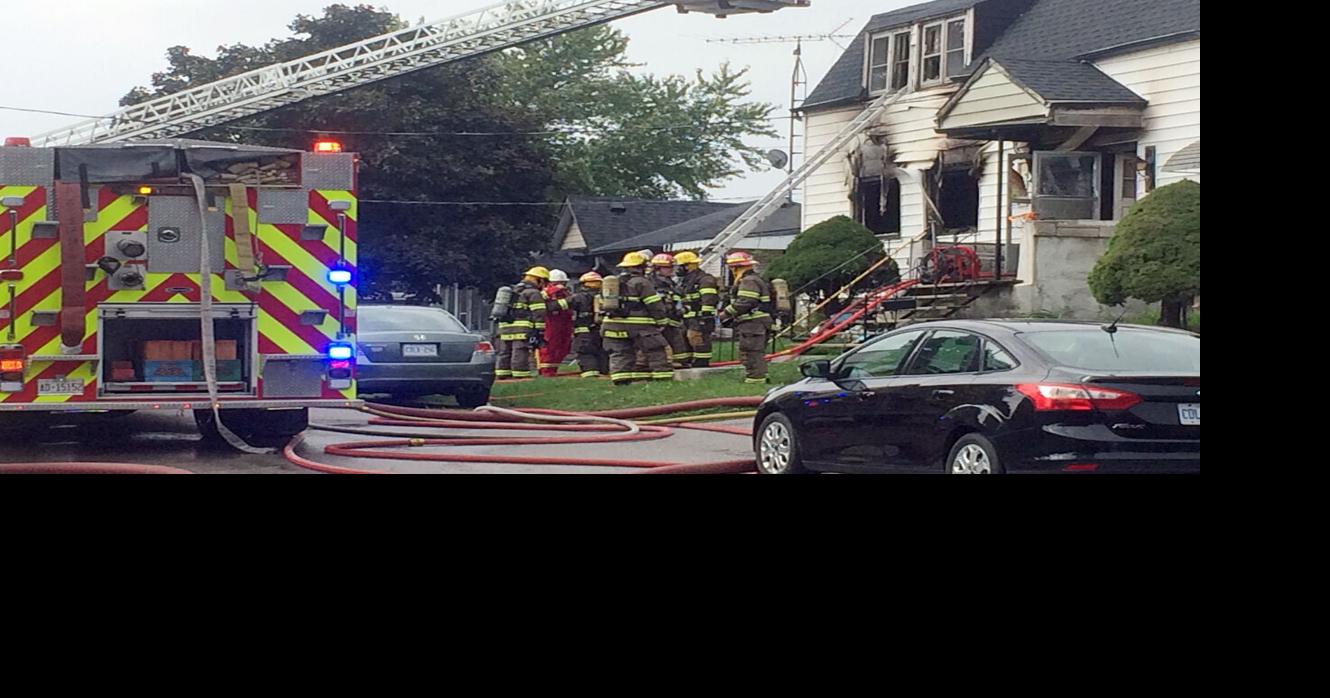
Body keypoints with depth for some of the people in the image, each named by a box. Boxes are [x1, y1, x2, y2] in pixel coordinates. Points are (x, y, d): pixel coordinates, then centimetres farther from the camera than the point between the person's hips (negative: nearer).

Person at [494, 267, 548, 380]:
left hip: (504, 329, 8)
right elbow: (539, 315, -11)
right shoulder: (533, 293, -2)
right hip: (522, 332, -8)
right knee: (520, 358, -10)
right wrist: (539, 333, -12)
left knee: (504, 356, 11)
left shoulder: (512, 291, 25)